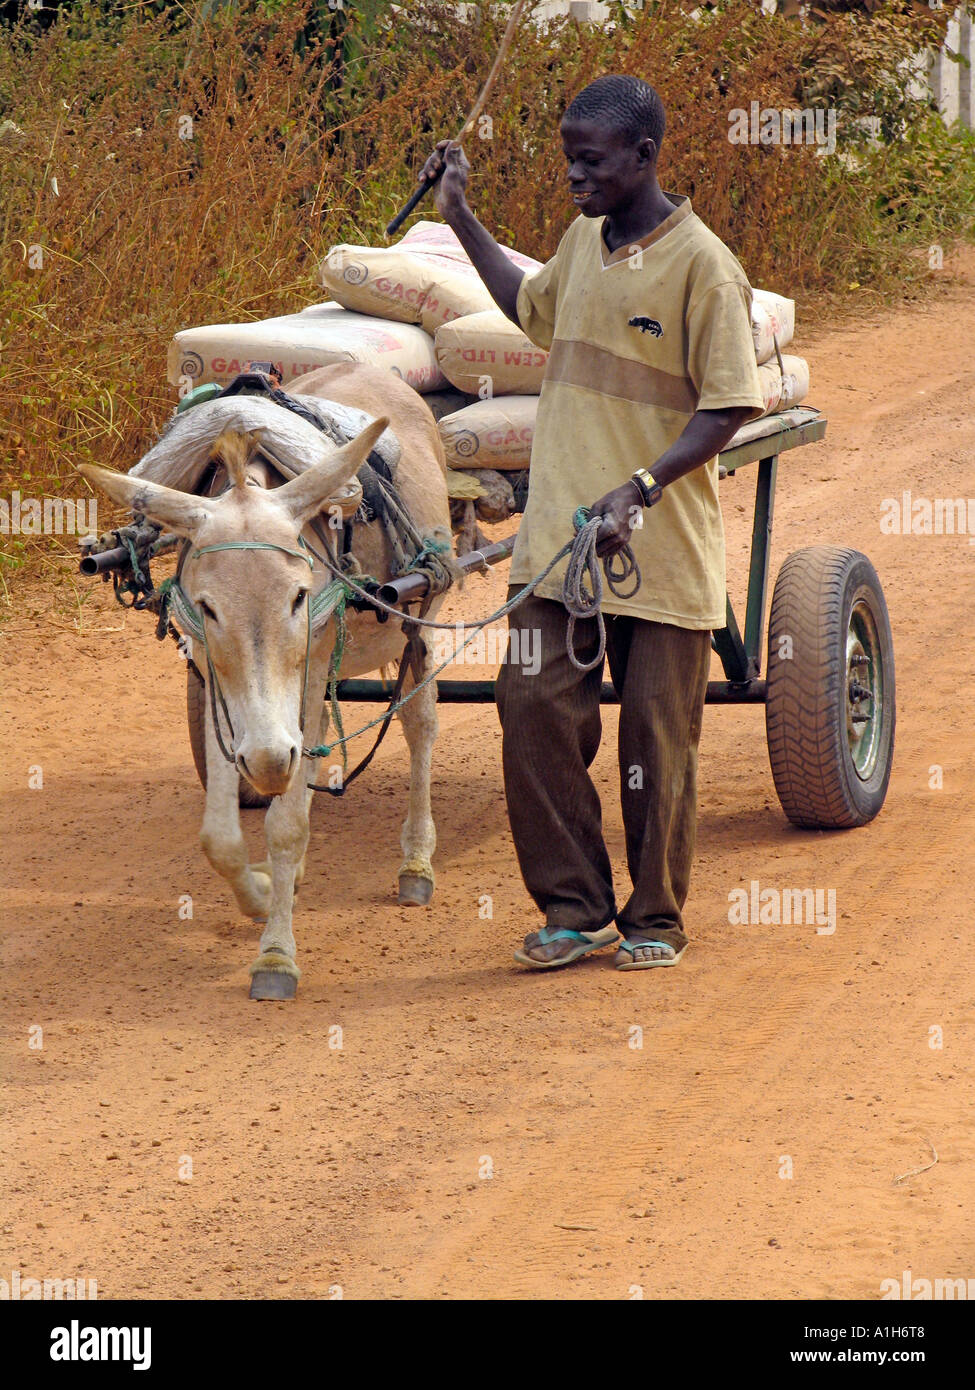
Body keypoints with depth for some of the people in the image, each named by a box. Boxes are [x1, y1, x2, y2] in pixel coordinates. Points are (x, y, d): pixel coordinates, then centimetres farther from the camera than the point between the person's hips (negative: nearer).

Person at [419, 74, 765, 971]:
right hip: (557, 532, 6)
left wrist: (639, 489, -24)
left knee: (656, 736, 3)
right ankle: (576, 909, 9)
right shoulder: (583, 241, 10)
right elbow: (533, 309, 32)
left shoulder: (701, 265, -12)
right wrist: (460, 217, 29)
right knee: (536, 708, -1)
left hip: (661, 549, -6)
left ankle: (656, 919, 17)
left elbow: (729, 404, -14)